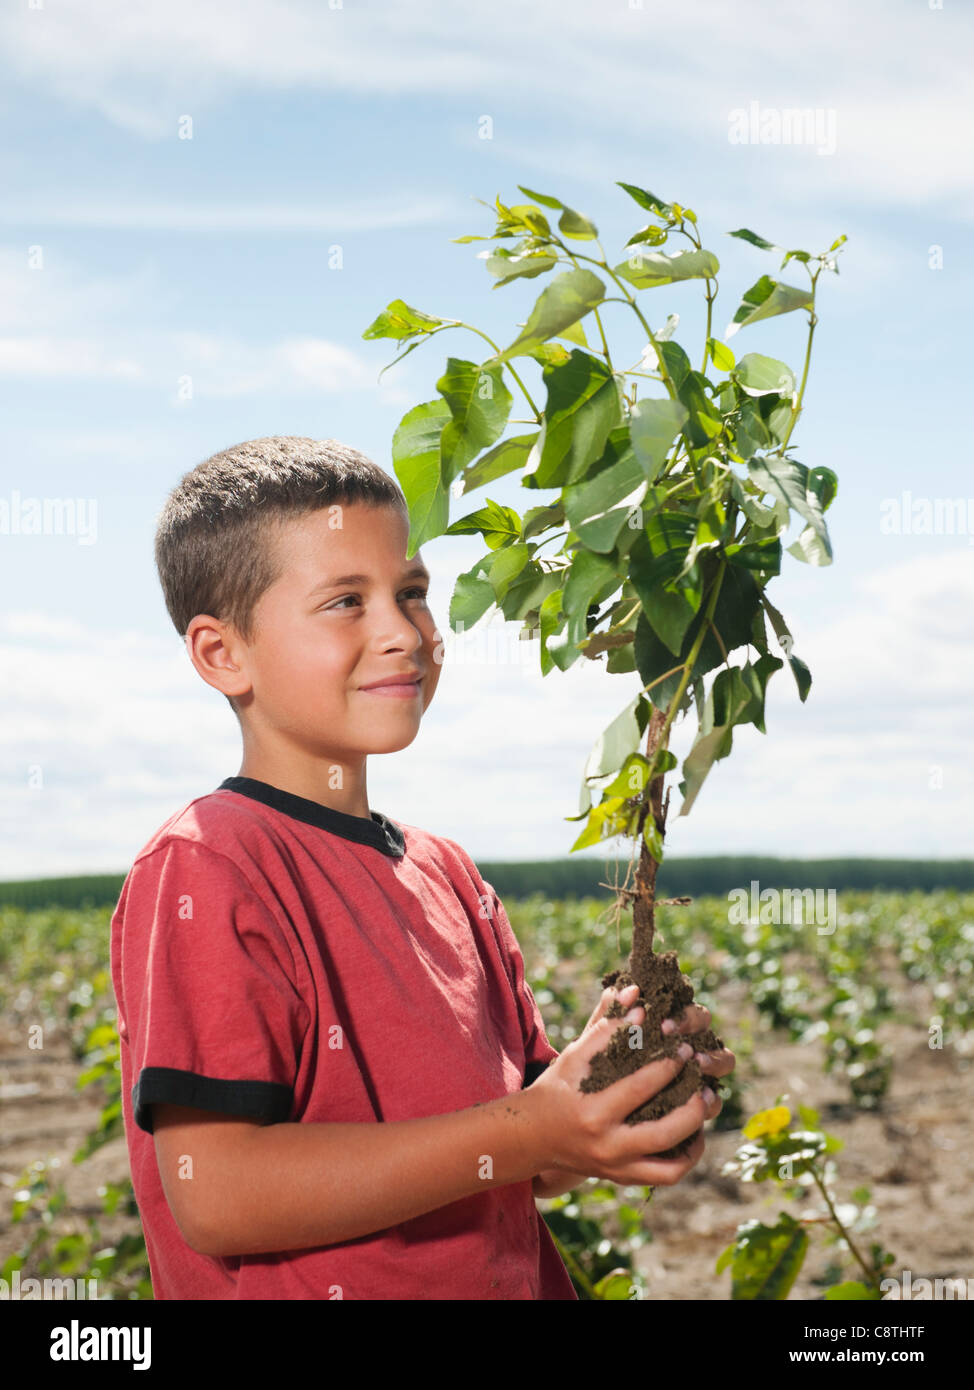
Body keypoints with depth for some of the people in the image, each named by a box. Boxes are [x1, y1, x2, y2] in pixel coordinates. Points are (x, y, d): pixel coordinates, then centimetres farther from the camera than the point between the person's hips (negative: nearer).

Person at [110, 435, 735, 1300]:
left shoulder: (447, 874, 5)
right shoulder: (201, 869, -16)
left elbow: (519, 1171, 10)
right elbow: (214, 1195, -23)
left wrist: (602, 1098, -10)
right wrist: (515, 1137, -24)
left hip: (508, 1280, 6)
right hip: (314, 1287, -6)